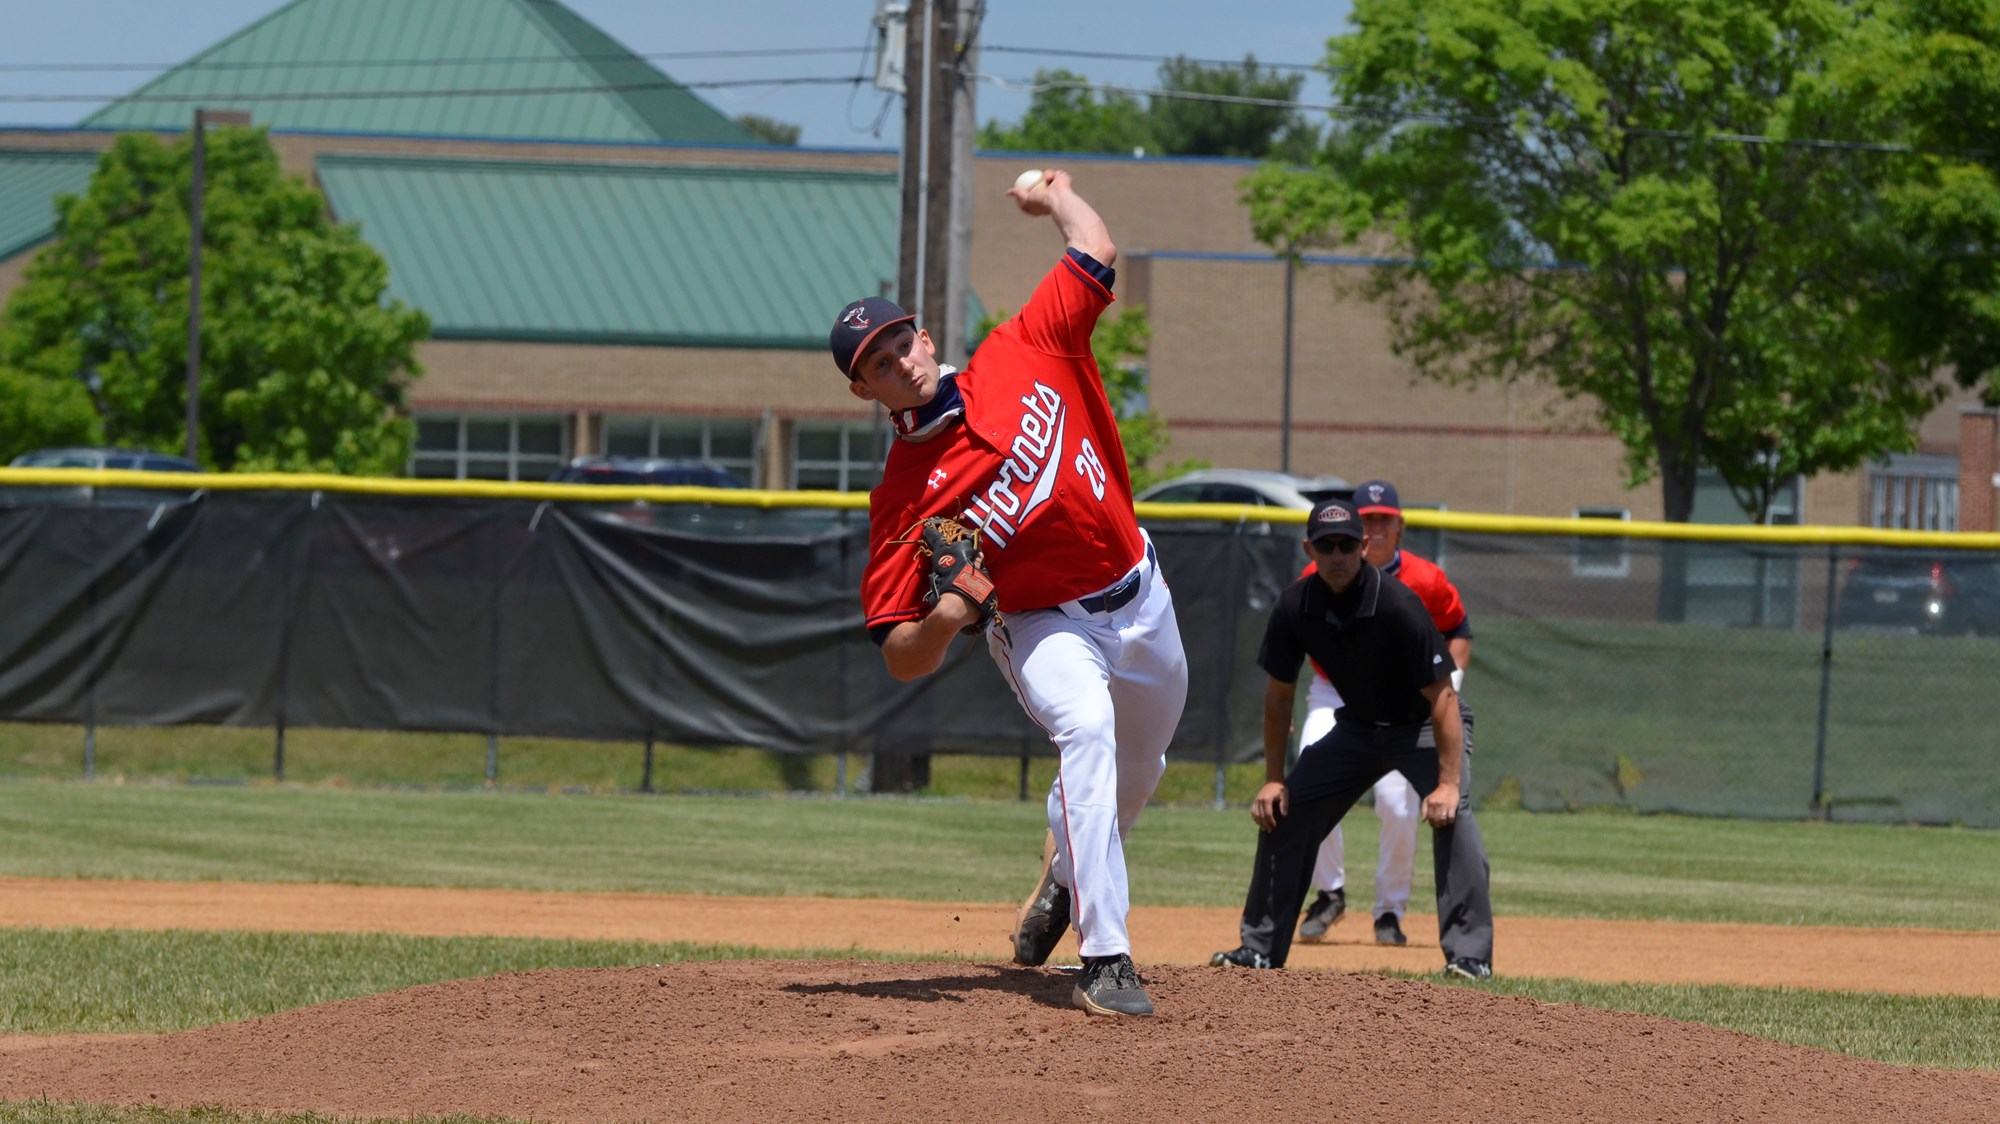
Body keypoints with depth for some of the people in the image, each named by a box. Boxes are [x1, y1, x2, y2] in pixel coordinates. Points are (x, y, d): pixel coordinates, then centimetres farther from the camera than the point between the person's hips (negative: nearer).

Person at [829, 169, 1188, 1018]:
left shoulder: (1022, 358, -11)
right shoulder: (901, 497, -18)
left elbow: (1095, 252, -3)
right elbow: (902, 659, -17)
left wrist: (1054, 198, 16)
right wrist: (946, 616, -38)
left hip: (1141, 601, 4)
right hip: (1044, 626, -4)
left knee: (1134, 772, 21)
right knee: (1088, 730, -33)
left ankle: (1065, 874, 57)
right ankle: (1104, 960, -33)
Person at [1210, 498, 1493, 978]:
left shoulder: (1396, 605, -30)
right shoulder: (1295, 608, -14)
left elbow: (1442, 696, -29)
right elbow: (1279, 694, 0)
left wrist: (1449, 781, -36)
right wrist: (1273, 777, -2)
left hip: (1423, 727, -6)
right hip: (1357, 728, 6)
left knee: (1451, 814, -30)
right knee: (1282, 811, 2)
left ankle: (1470, 956, -31)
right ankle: (1260, 948, 16)